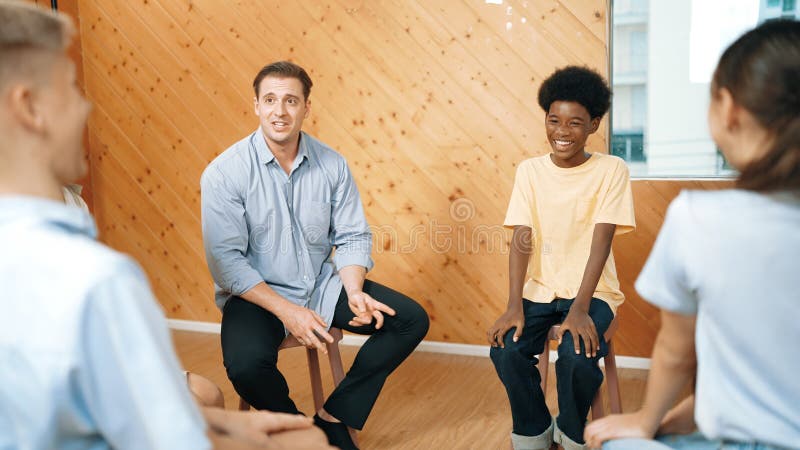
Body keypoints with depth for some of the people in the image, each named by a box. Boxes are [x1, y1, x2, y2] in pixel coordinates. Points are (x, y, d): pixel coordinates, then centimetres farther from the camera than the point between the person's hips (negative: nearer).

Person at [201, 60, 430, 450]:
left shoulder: (332, 165, -2)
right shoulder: (223, 173, -13)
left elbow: (353, 238, 3)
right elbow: (226, 259, -16)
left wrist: (354, 292, -16)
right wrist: (286, 310, -23)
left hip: (322, 284, 4)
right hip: (256, 293, -4)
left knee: (411, 319, -8)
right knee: (246, 365, -33)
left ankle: (333, 417, 2)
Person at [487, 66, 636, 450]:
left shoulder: (611, 170, -6)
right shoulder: (530, 170, 2)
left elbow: (600, 242, -13)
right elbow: (521, 241, -4)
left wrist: (580, 309, -24)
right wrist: (514, 307, -16)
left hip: (591, 290, -2)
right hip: (539, 288, 2)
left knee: (577, 356, -28)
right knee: (506, 350, -23)